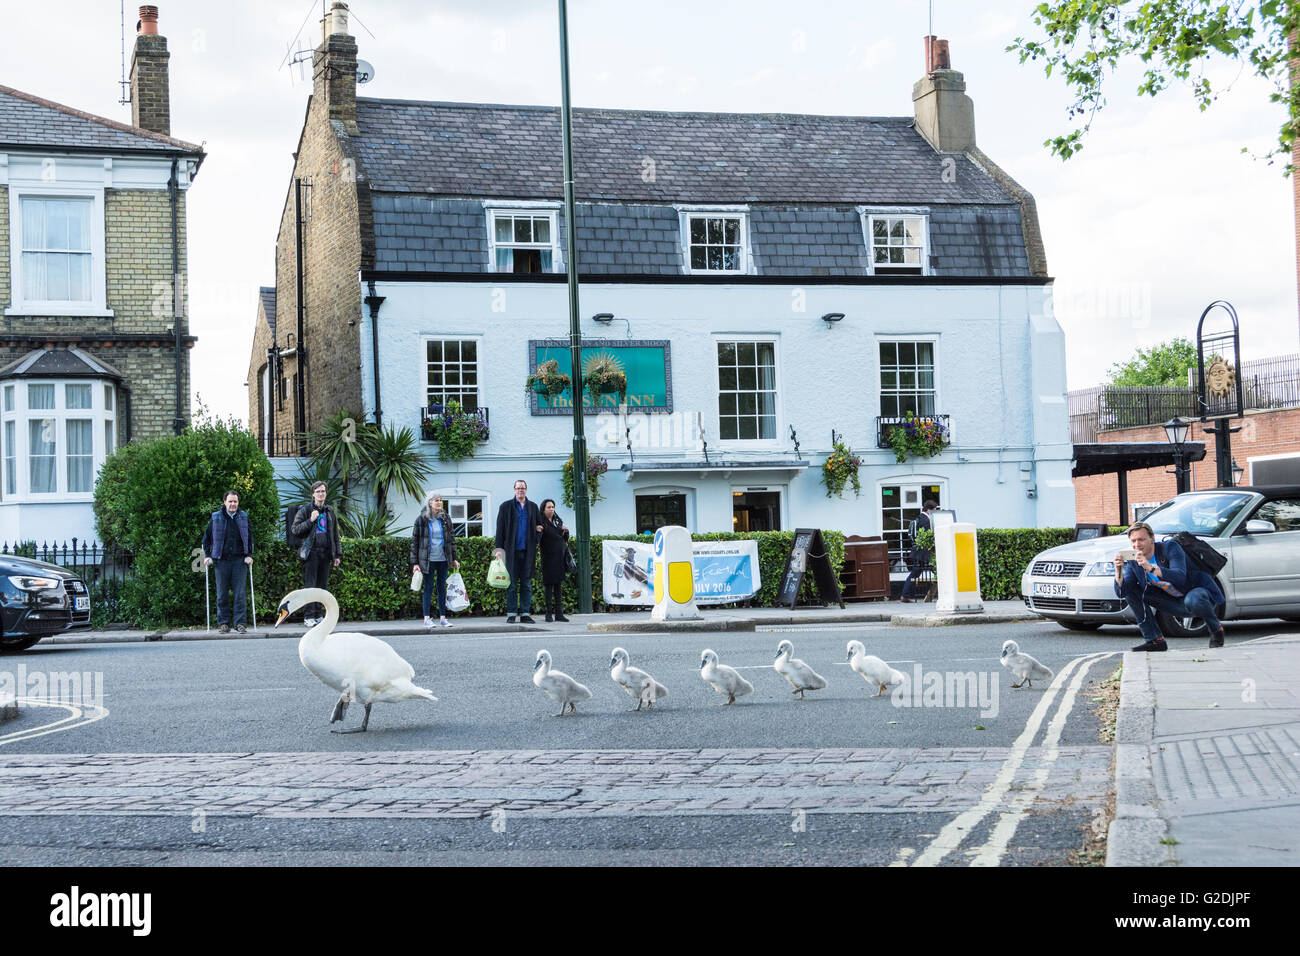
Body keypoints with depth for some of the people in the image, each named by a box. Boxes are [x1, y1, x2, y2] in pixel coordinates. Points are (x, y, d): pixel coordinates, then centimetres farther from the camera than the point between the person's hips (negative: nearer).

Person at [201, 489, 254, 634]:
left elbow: (250, 537, 13)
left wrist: (249, 555, 4)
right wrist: (207, 555, 4)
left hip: (239, 561, 0)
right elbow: (207, 536, 11)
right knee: (222, 595, 2)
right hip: (221, 561, 0)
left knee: (240, 593, -3)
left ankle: (239, 623, 1)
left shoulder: (243, 517, 8)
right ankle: (223, 623, 8)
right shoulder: (216, 518, 4)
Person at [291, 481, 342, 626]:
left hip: (325, 553, 4)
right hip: (311, 553, -4)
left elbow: (335, 534, 19)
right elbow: (295, 529, -3)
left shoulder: (330, 511, 16)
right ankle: (308, 617, -5)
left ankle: (319, 615, 10)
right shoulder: (305, 510, 3)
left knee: (323, 586, 5)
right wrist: (311, 520, -13)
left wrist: (337, 554, 14)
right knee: (310, 586, -7)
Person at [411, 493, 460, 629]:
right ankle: (427, 618, 3)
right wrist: (415, 563, -7)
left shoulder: (445, 518, 7)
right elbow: (414, 541, -2)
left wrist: (454, 559, 10)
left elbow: (452, 538, 14)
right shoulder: (422, 520, -3)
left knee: (442, 587, 7)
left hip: (443, 559, 3)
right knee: (428, 587, -2)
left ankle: (442, 618, 12)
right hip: (428, 560, -3)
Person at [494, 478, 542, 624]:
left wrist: (536, 540, 2)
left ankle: (525, 614, 8)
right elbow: (500, 528, 2)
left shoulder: (533, 507, 13)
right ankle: (511, 614, 2)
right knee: (512, 584, -2)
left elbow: (539, 526, 21)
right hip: (512, 551, -3)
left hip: (528, 551, 3)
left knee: (527, 584, 4)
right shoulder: (506, 506, 5)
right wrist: (499, 548, -5)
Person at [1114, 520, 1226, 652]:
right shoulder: (1134, 561, -4)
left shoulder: (1170, 547, -20)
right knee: (1131, 592, -6)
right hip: (1177, 604, 6)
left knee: (1192, 600, -42)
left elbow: (1180, 577, -36)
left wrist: (1151, 567, -45)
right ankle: (1155, 640, -5)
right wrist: (1118, 570, -29)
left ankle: (1216, 630, -9)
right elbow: (1121, 592, -12)